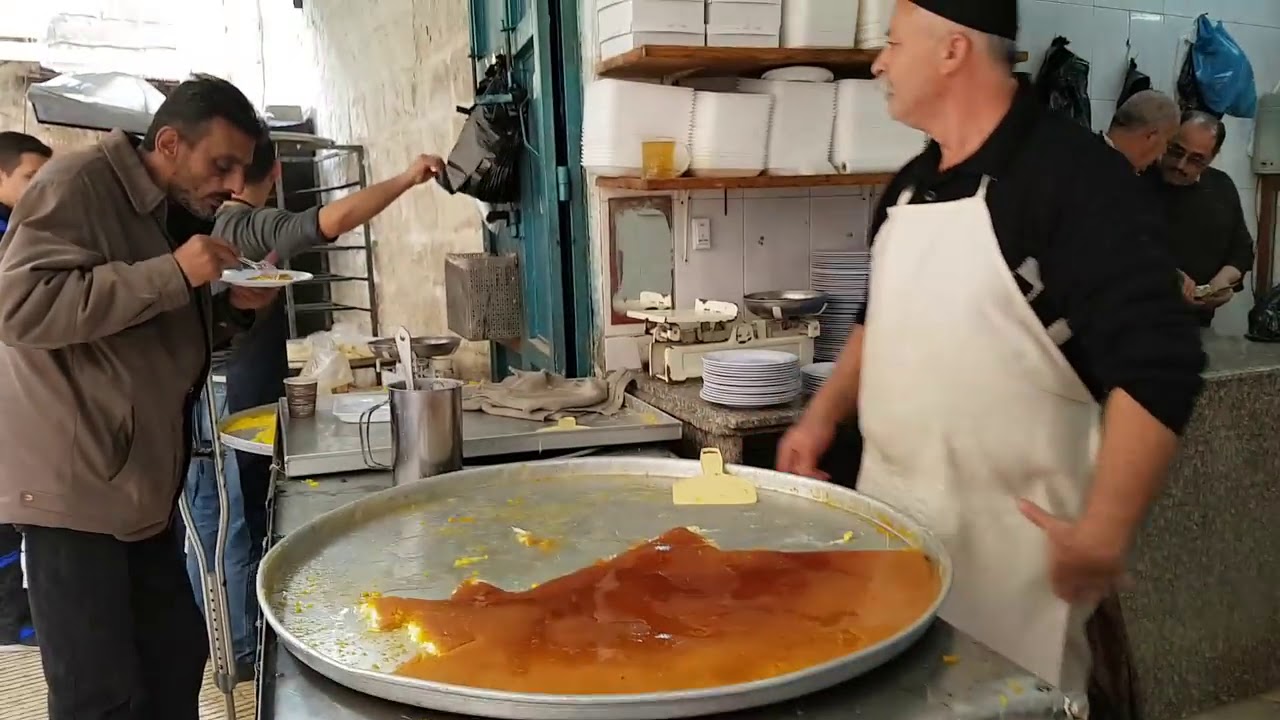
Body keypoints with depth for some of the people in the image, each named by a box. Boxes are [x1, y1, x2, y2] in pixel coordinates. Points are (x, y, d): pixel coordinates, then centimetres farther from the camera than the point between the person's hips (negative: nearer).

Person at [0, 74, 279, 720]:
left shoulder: (180, 213, 14)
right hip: (75, 483, -8)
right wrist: (172, 275, -25)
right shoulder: (77, 184, -12)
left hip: (142, 484, 8)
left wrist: (234, 308, 2)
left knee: (176, 660, 13)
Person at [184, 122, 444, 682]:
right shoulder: (254, 228, -17)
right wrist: (407, 179, -25)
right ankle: (245, 651, 17)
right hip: (239, 404, -7)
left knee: (205, 524, 17)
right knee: (242, 529, 4)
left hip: (203, 400, 7)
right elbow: (335, 219, -34)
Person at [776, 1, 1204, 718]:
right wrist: (824, 416, 11)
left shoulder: (1074, 175, -16)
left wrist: (1104, 535, -20)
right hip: (891, 514, 7)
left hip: (1005, 533, -7)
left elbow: (1160, 362, -20)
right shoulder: (911, 184, 8)